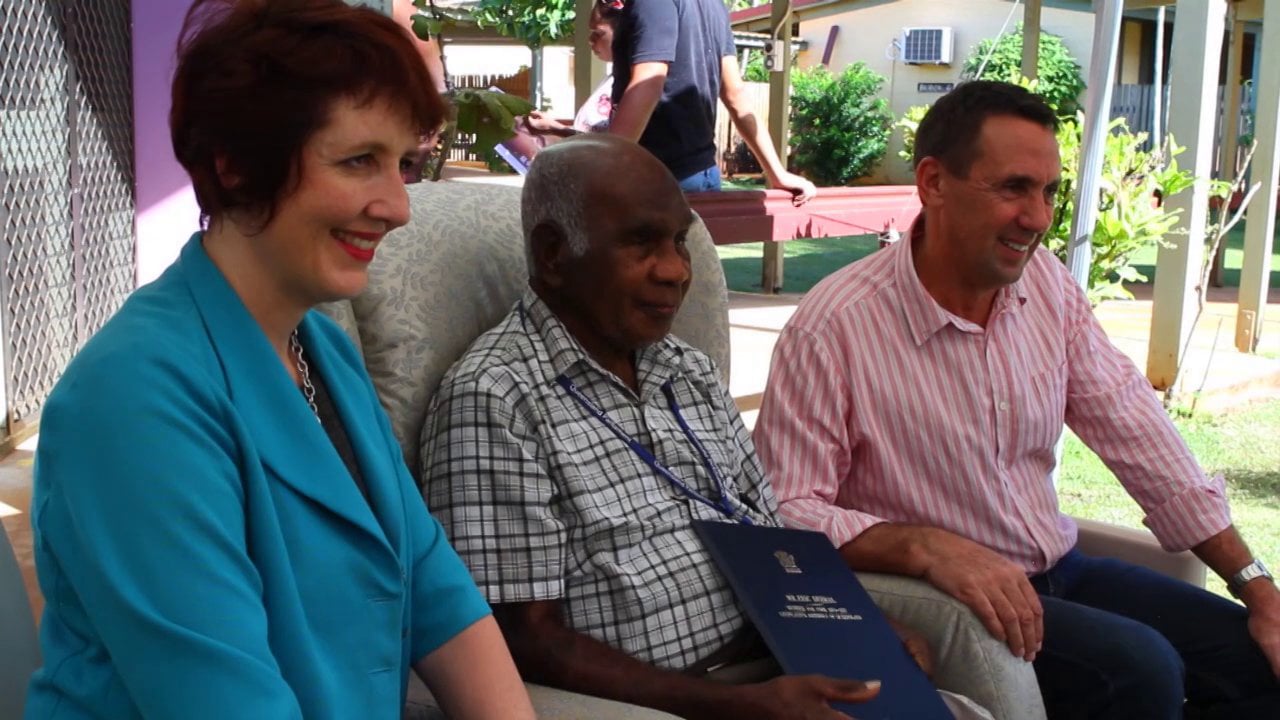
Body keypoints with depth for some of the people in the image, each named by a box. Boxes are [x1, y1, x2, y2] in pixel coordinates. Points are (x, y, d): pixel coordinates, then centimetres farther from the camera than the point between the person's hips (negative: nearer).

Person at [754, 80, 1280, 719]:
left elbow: (1138, 436, 4)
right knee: (1139, 668, -26)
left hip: (1059, 570, 7)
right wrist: (927, 546, -36)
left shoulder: (1046, 282, 1)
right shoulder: (833, 329, -20)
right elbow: (784, 511, -21)